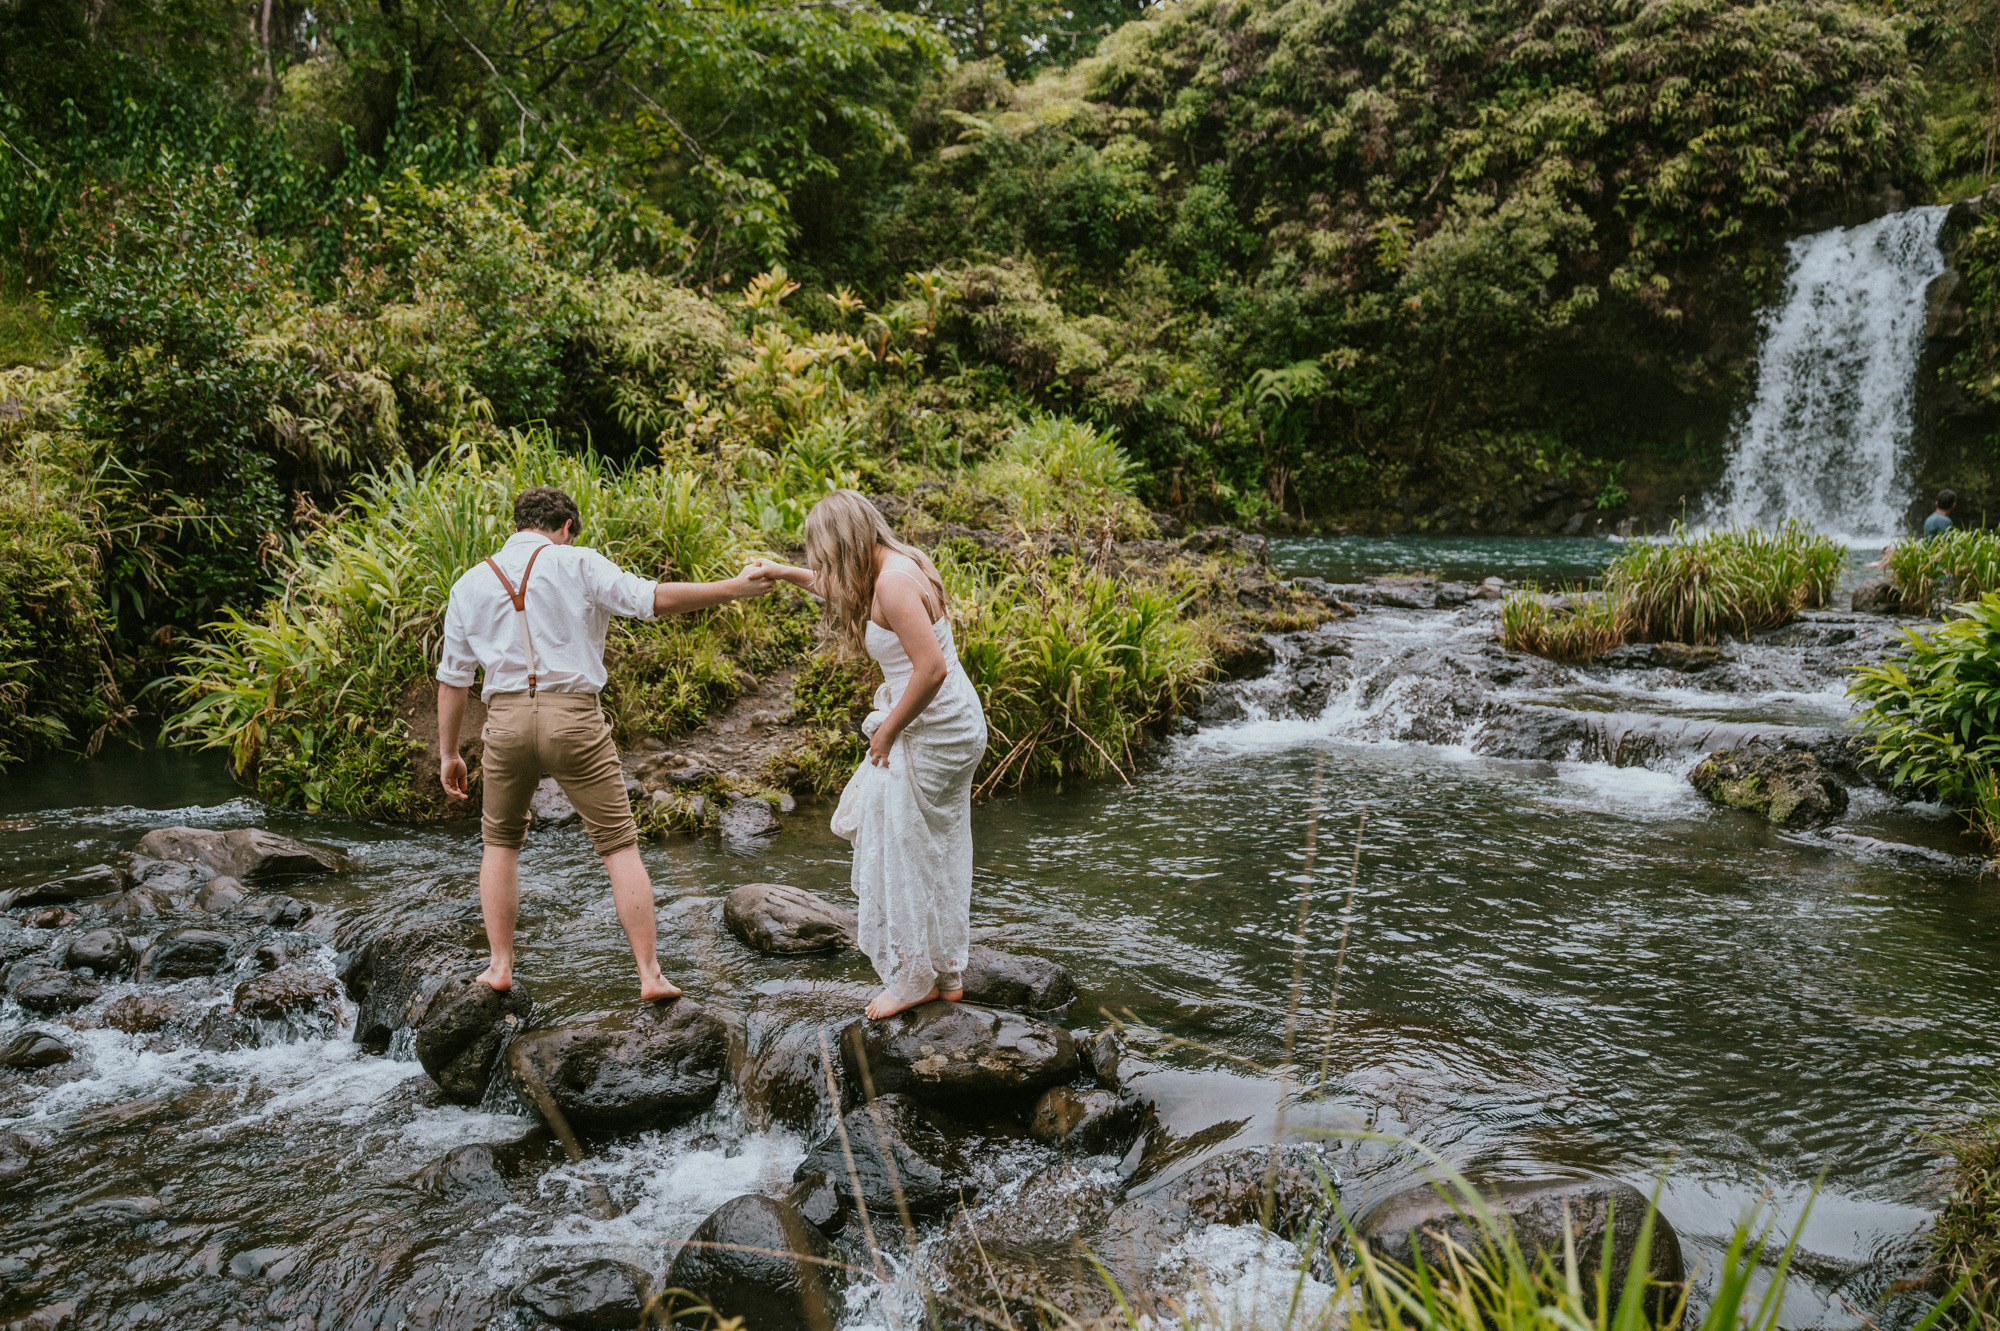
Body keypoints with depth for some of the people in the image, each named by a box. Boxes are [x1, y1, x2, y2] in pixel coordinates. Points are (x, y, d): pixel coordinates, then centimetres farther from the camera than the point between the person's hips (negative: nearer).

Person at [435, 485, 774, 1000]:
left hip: (506, 719, 3)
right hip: (573, 717, -3)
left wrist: (448, 754, 21)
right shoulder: (576, 565, 1)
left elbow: (452, 678, 14)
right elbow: (655, 599, -10)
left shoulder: (471, 583, 12)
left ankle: (500, 965, 22)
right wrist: (733, 588, -4)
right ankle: (650, 973, 3)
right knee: (620, 846, 5)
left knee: (500, 841, 23)